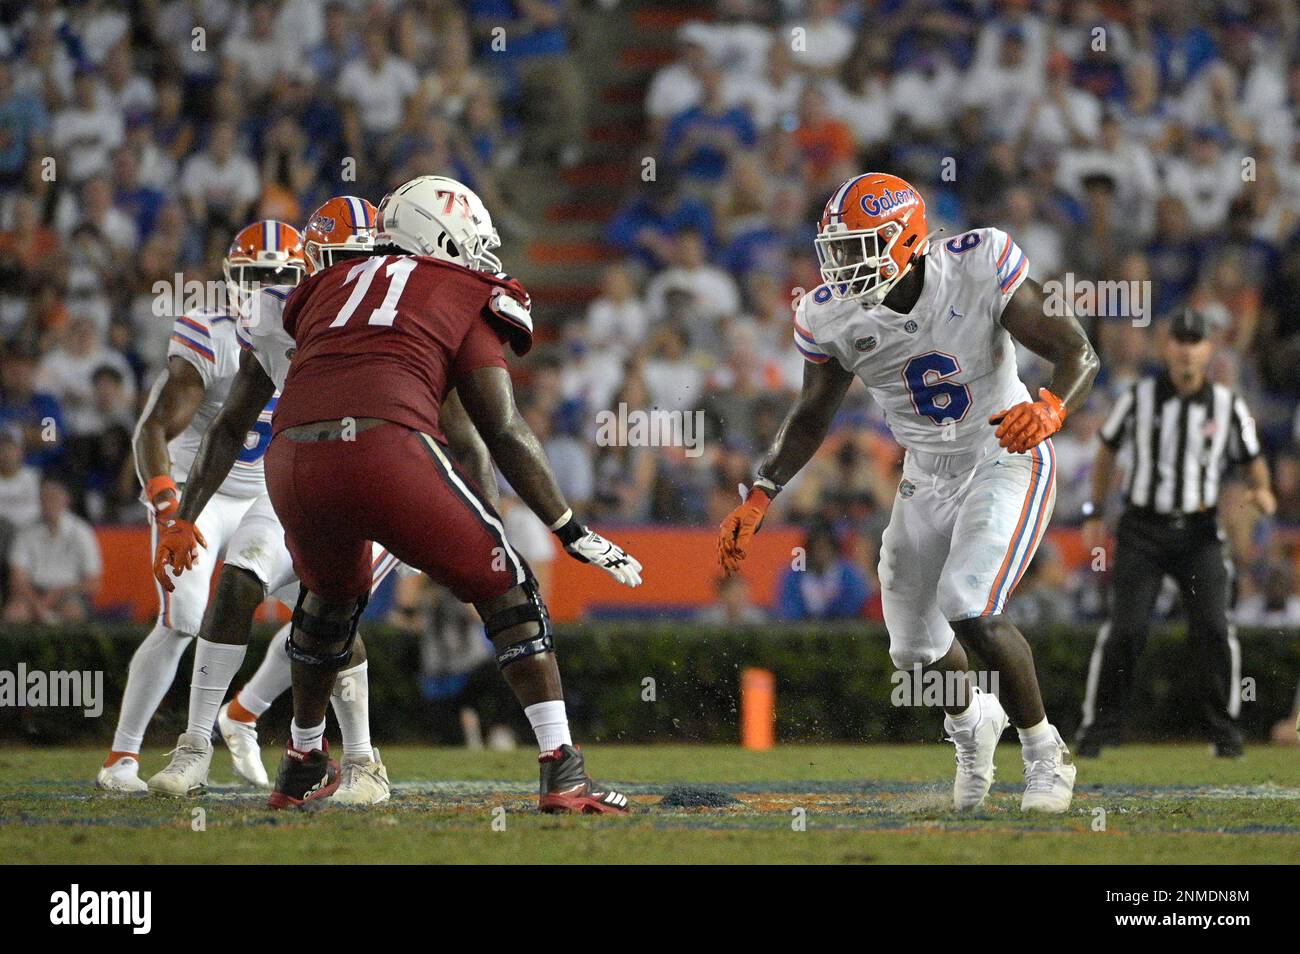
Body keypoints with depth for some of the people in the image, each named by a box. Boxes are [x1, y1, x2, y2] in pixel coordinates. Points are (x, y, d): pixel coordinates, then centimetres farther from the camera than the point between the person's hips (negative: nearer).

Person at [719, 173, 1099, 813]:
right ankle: (972, 722, 45)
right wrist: (757, 501, -5)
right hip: (928, 478, 5)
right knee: (916, 646, 9)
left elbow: (1078, 354, -20)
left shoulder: (980, 271, -25)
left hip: (1006, 461, -5)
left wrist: (1049, 410, -42)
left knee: (971, 611, -24)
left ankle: (1043, 750, -1)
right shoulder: (834, 317, -12)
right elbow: (811, 417, 4)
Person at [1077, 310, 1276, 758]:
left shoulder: (1229, 406, 2)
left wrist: (1262, 490, -12)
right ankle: (1098, 725, 3)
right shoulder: (1139, 397, 0)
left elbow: (1253, 459, 11)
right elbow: (1108, 449, 12)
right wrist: (1094, 514, 10)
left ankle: (1224, 728, 3)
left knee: (1213, 628, -11)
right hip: (1142, 531, -1)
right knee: (1126, 629, -9)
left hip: (1199, 533, 1)